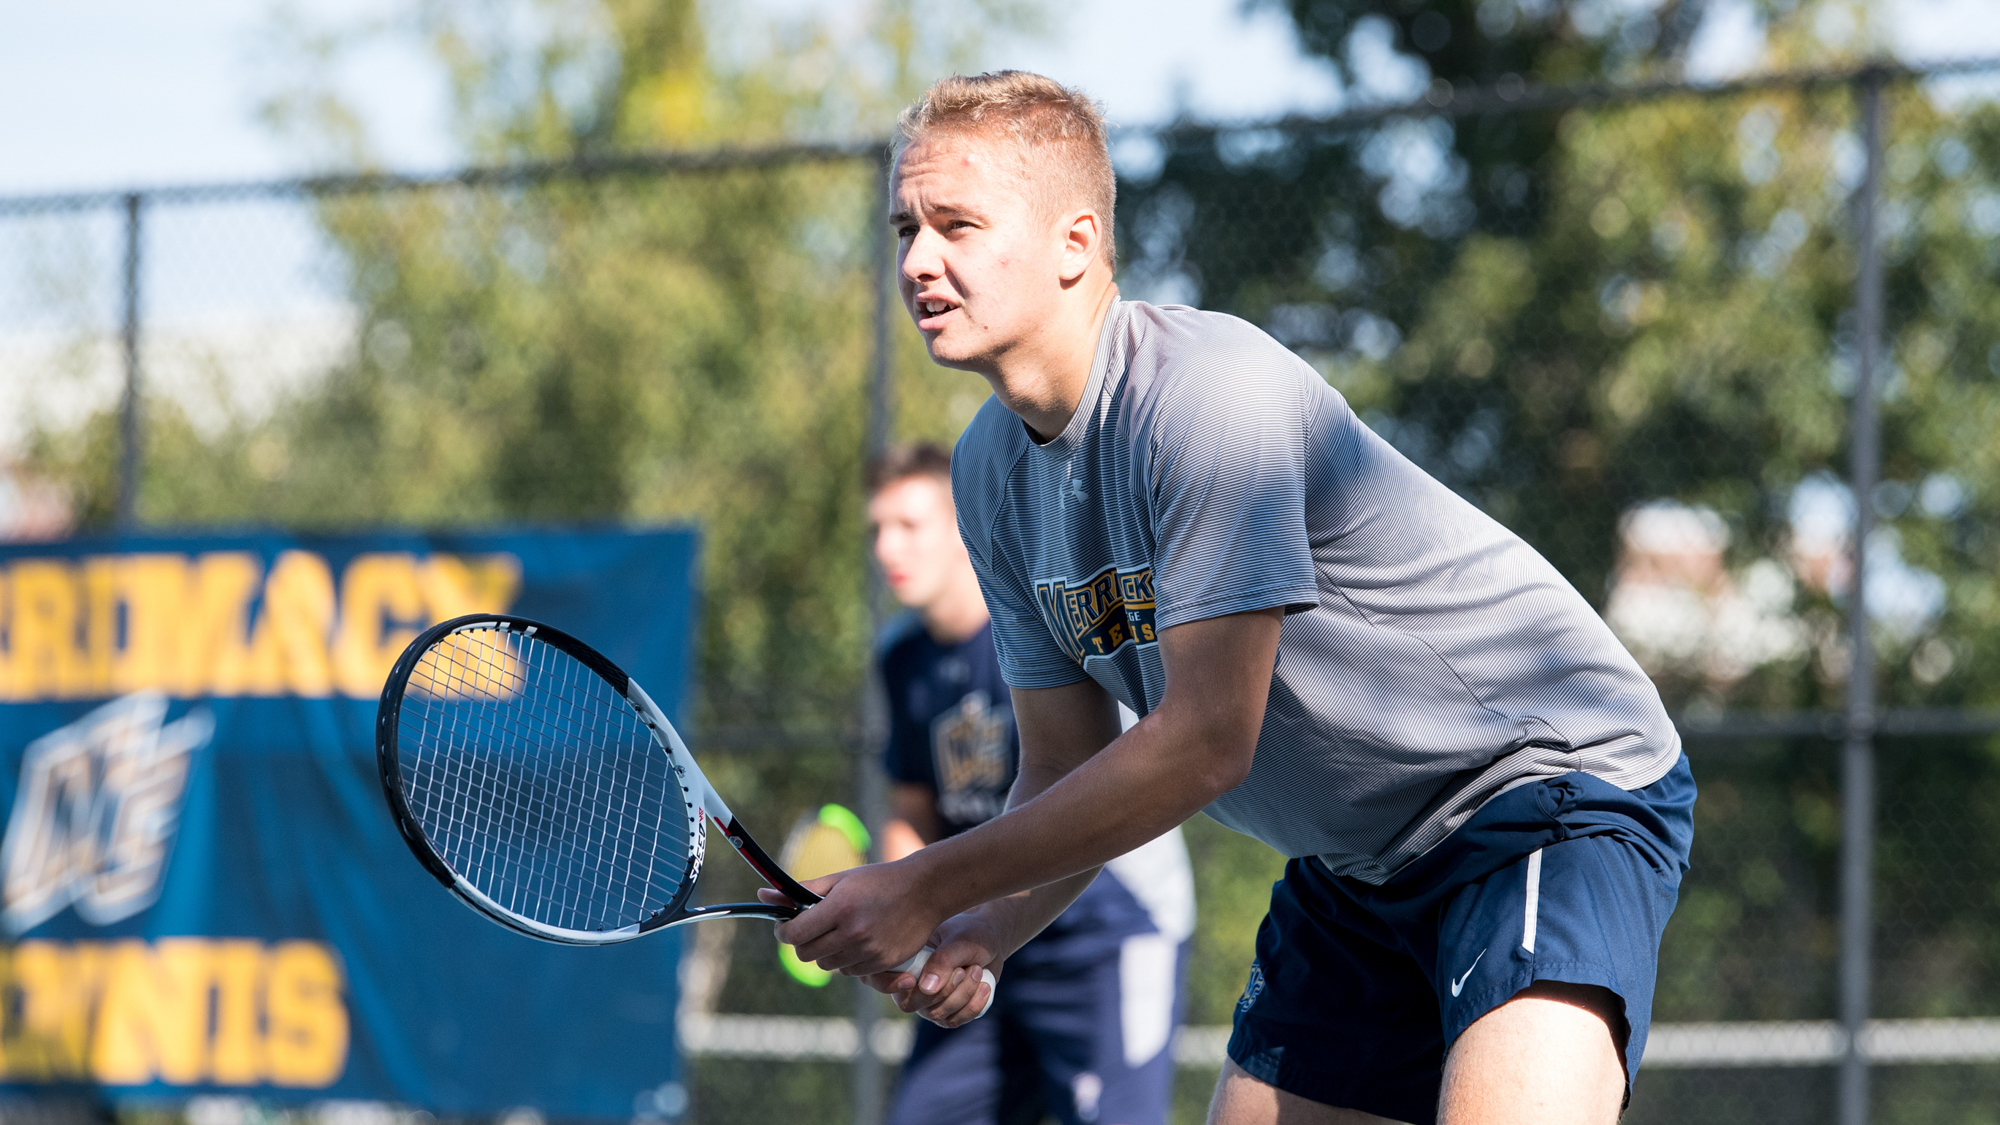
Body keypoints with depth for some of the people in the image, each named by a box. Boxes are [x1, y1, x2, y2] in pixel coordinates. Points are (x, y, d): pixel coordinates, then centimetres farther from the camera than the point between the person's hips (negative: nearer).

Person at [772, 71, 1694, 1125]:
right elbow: (1067, 768, 7)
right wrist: (982, 929, -15)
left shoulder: (1208, 394, -26)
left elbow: (1205, 744, -27)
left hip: (1557, 779, -9)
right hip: (1359, 862, 9)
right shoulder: (992, 469, 1)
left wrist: (928, 887, -22)